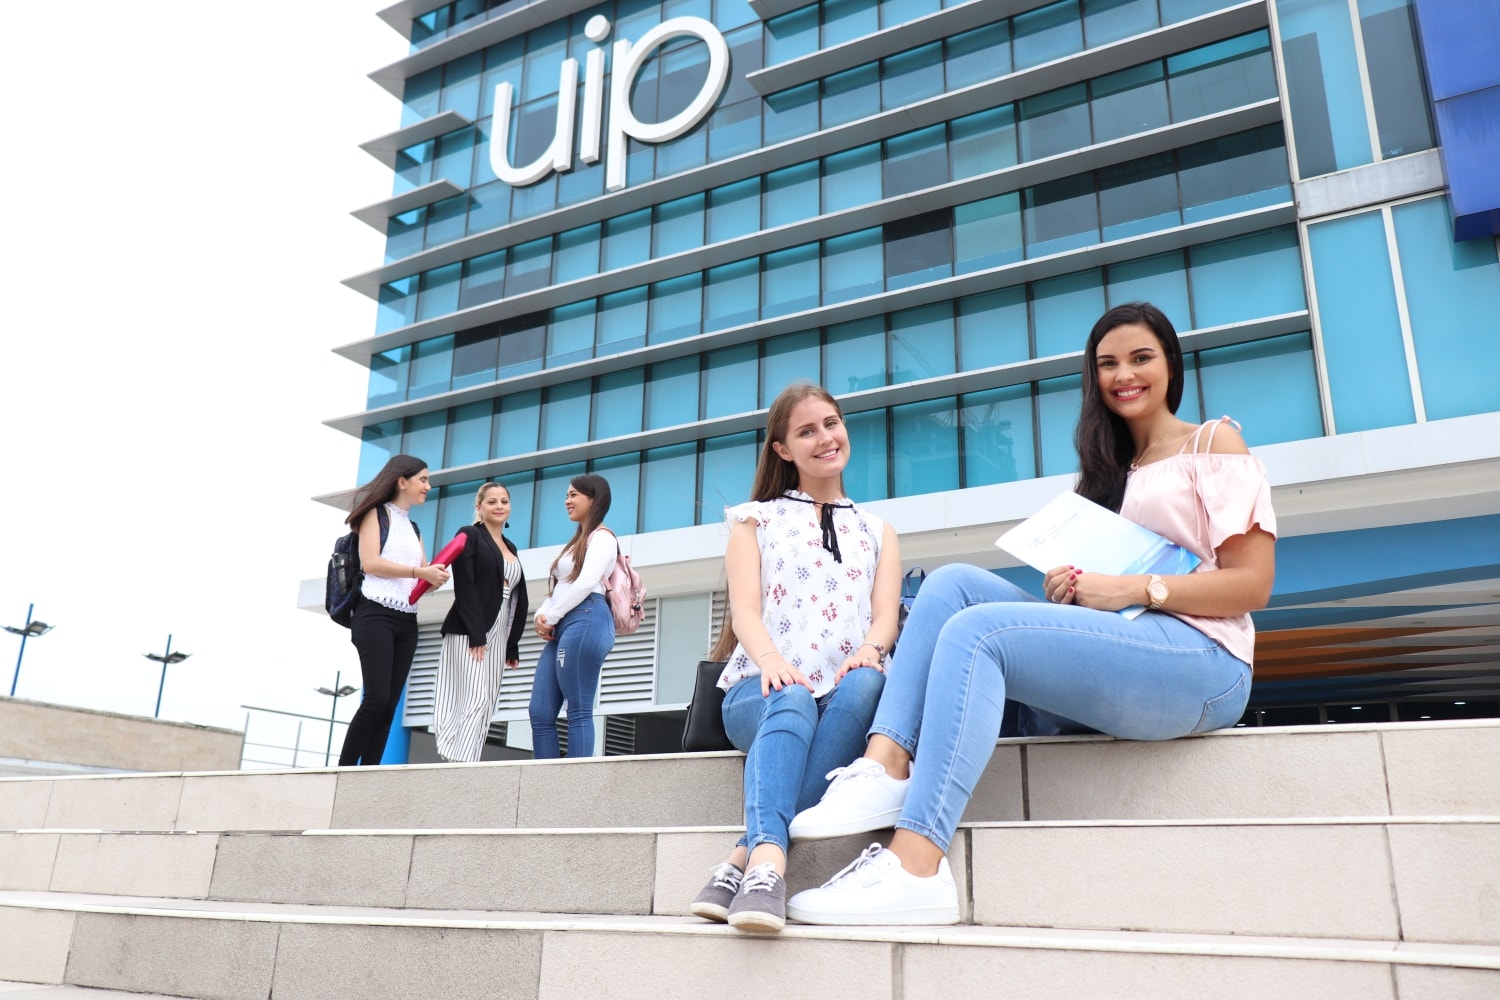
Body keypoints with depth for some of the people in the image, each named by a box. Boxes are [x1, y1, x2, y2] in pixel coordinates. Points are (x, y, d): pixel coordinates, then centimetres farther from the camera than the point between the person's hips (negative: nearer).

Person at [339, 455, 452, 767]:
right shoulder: (376, 513, 3)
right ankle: (343, 770, -10)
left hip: (407, 622, 7)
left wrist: (436, 576, -6)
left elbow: (424, 577, 16)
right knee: (376, 699, -16)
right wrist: (419, 572, -15)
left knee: (388, 706, 0)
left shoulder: (414, 528, 22)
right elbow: (370, 562, -12)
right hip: (376, 615, -7)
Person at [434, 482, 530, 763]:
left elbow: (520, 599, 18)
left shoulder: (511, 548, 20)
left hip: (497, 634, 7)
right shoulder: (470, 535, 0)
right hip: (468, 632, -7)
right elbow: (464, 587, -10)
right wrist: (475, 634, -18)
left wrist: (513, 644, 10)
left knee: (486, 707, 1)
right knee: (475, 700, -17)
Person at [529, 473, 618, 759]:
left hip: (585, 621, -9)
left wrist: (550, 617, -7)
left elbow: (586, 583, -13)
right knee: (540, 712, 1)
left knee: (579, 711, -10)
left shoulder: (602, 536, 1)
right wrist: (542, 615, 5)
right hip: (563, 628, 10)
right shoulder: (577, 542, 30)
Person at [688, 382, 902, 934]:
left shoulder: (877, 531, 23)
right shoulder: (756, 520, 18)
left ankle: (743, 858, -42)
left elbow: (886, 614, 7)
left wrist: (870, 649, -20)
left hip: (844, 693, 1)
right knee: (791, 703, -37)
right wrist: (768, 656, -23)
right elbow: (744, 608, 2)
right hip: (762, 692, -1)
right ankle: (768, 863, -55)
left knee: (866, 683, -36)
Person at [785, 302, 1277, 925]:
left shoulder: (1214, 444, 8)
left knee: (976, 630, -27)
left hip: (1202, 665, -7)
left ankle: (915, 867, -38)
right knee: (953, 582, -11)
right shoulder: (1105, 469, 27)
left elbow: (1252, 585, -3)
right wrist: (1070, 590, -3)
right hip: (1115, 654, 7)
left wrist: (1133, 588, -14)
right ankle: (886, 765, -30)